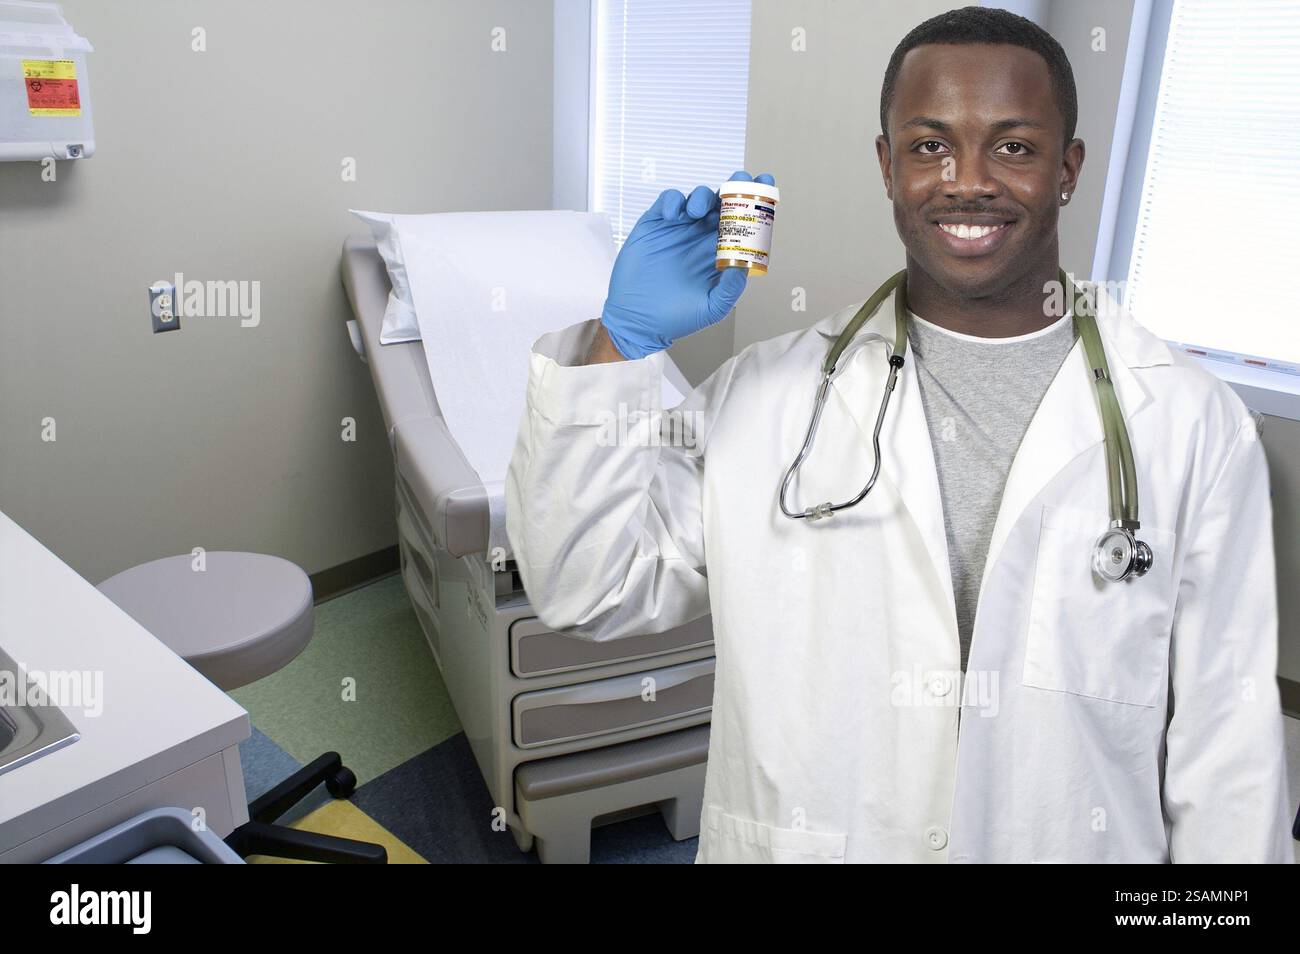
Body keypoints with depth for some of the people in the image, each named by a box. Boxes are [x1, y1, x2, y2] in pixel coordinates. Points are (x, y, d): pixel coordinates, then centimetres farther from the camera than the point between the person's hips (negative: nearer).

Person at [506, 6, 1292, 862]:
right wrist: (625, 341, -17)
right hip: (799, 838, 1)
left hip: (1074, 840, 0)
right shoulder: (773, 392, -8)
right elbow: (585, 591, -9)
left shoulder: (1195, 423, -8)